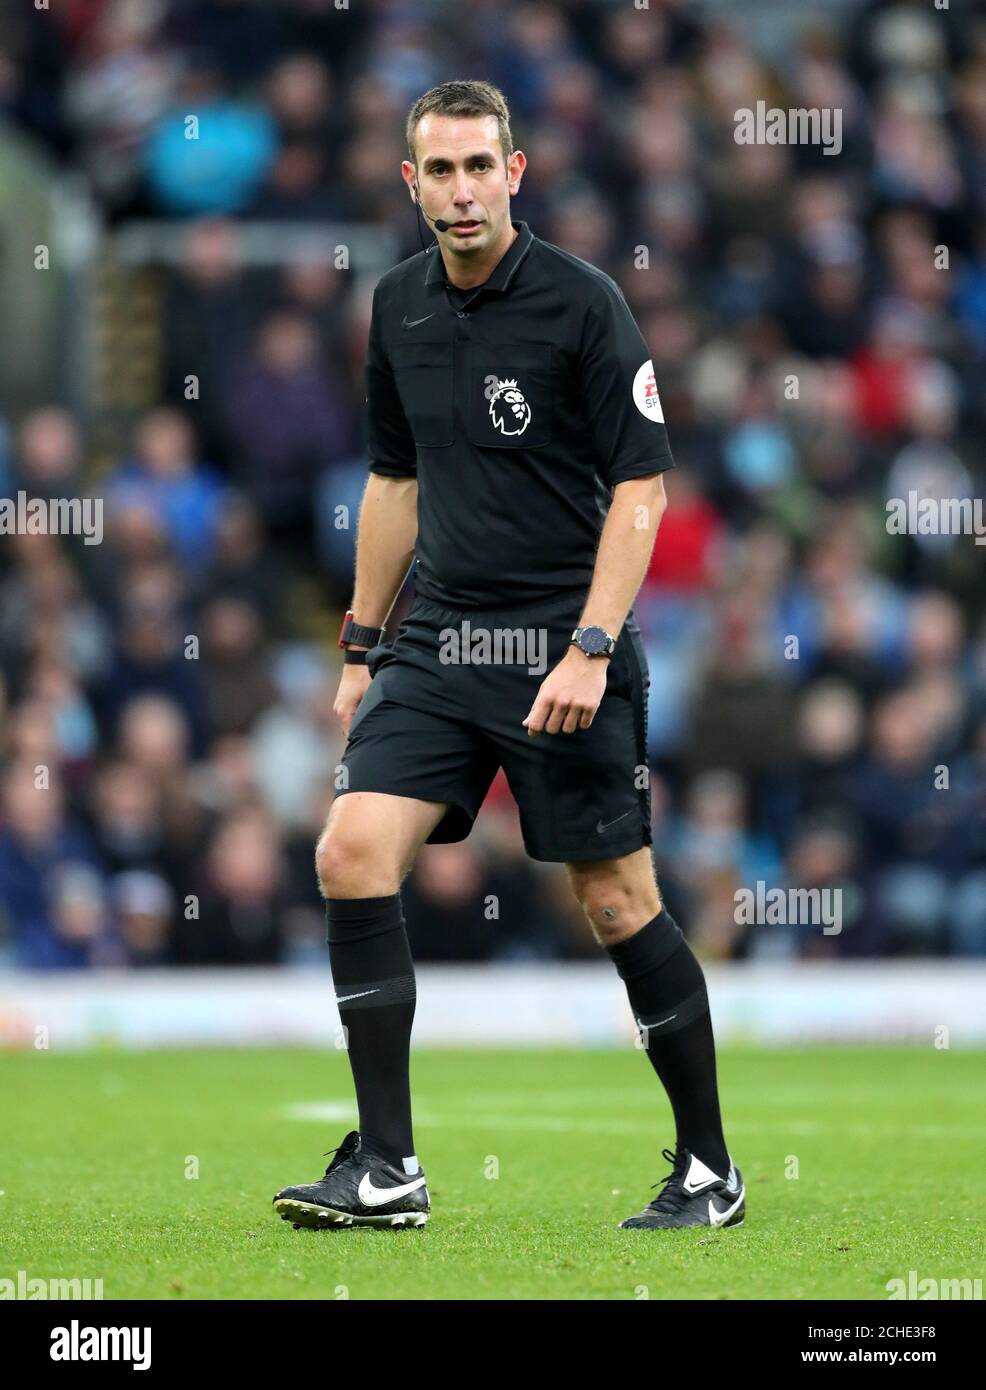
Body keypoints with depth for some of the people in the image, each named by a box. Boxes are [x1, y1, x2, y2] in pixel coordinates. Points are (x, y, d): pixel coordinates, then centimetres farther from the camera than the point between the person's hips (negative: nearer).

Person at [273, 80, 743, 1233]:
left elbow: (640, 488, -11)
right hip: (437, 648, 5)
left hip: (561, 652, -5)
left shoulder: (581, 303, -10)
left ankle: (708, 1171, 14)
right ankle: (385, 1169, -8)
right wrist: (360, 646, 18)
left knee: (618, 903, -1)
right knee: (352, 852, -12)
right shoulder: (399, 307, 9)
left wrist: (589, 649, -19)